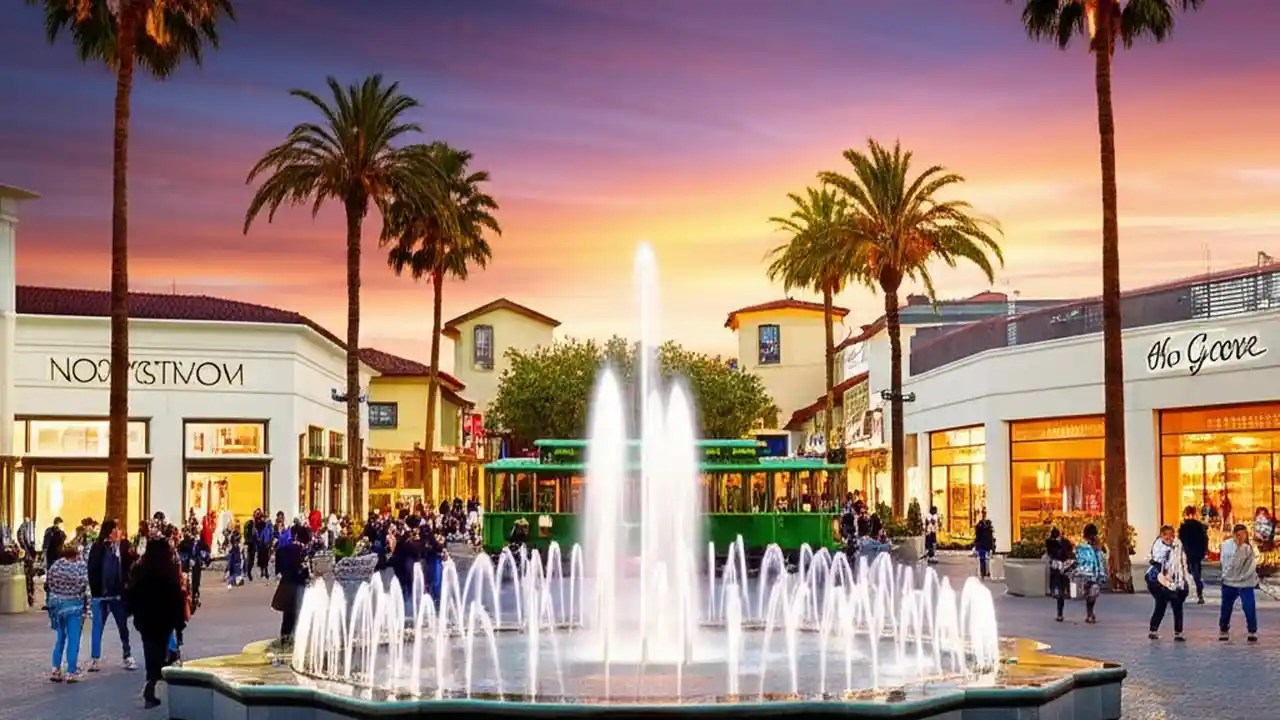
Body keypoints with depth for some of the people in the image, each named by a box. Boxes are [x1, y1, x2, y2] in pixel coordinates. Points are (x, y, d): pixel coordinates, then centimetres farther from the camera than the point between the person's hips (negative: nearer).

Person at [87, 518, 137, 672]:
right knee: (98, 626, 7)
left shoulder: (124, 545, -2)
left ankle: (128, 656, 22)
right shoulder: (98, 547, -9)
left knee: (123, 626, 11)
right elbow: (92, 569, -10)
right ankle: (94, 658, 15)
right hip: (100, 594, -2)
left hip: (118, 594, 2)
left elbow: (132, 565, -5)